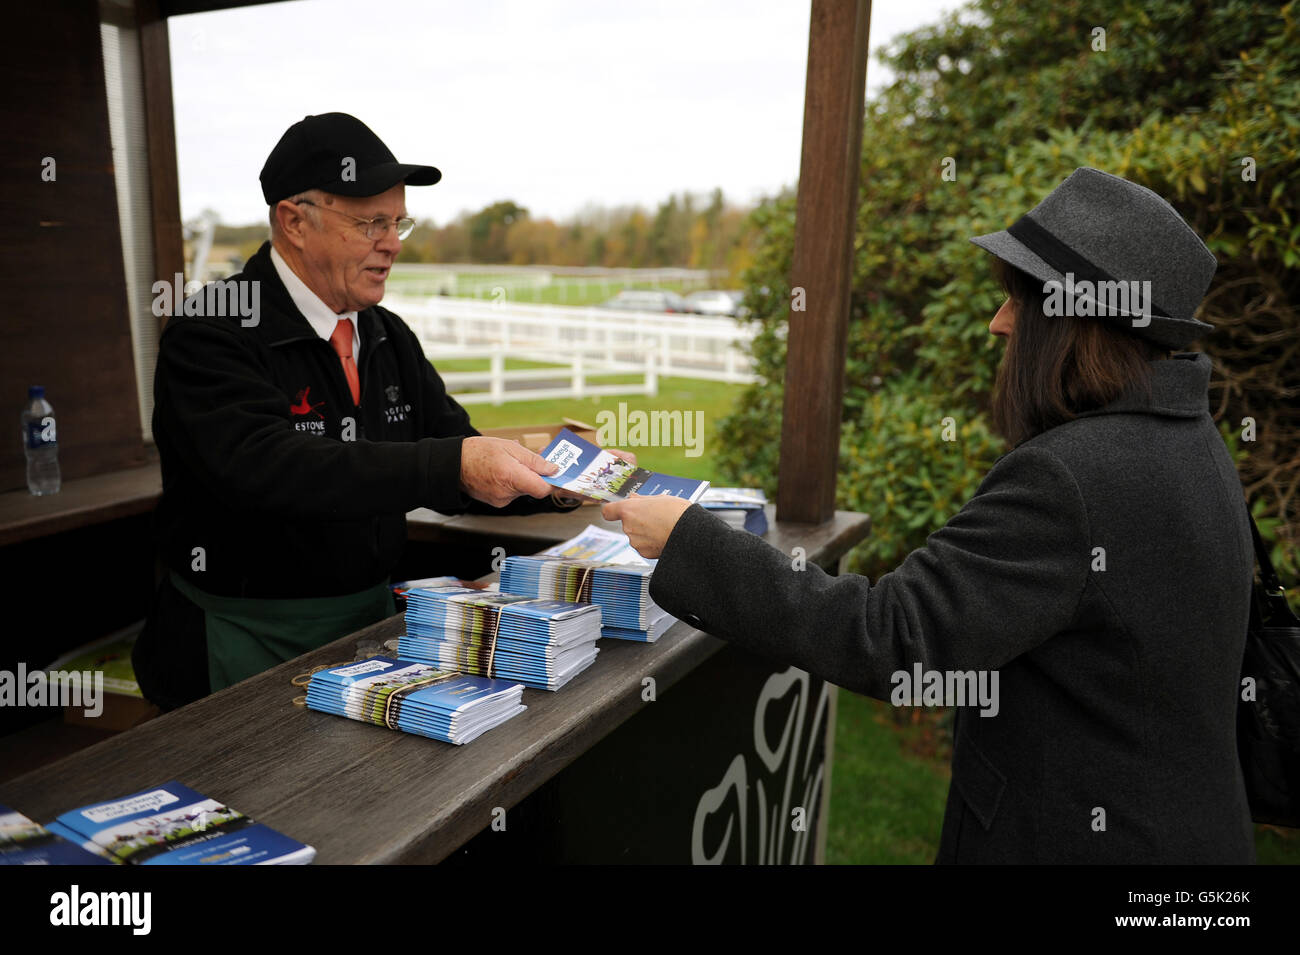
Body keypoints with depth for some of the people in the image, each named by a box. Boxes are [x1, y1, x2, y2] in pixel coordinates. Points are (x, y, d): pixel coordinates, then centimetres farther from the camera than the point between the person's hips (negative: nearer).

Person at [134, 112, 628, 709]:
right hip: (249, 642, -4)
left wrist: (561, 481, -12)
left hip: (372, 616, 5)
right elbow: (267, 469, -30)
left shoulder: (389, 337, 10)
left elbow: (456, 483, 7)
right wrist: (453, 465, -37)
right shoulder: (210, 335, -12)